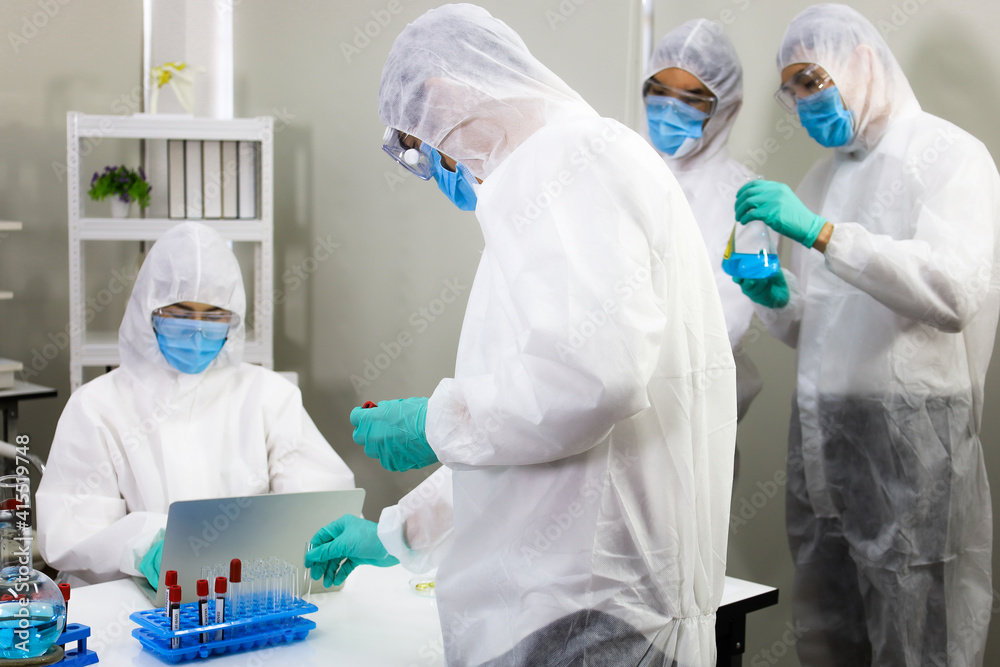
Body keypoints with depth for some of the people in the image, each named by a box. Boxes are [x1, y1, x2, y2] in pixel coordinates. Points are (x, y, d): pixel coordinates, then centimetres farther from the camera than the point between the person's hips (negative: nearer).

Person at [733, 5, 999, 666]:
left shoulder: (947, 153, -3)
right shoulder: (823, 177, 18)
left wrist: (821, 233, -23)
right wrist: (779, 299, 1)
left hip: (911, 428, -6)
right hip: (820, 431, 6)